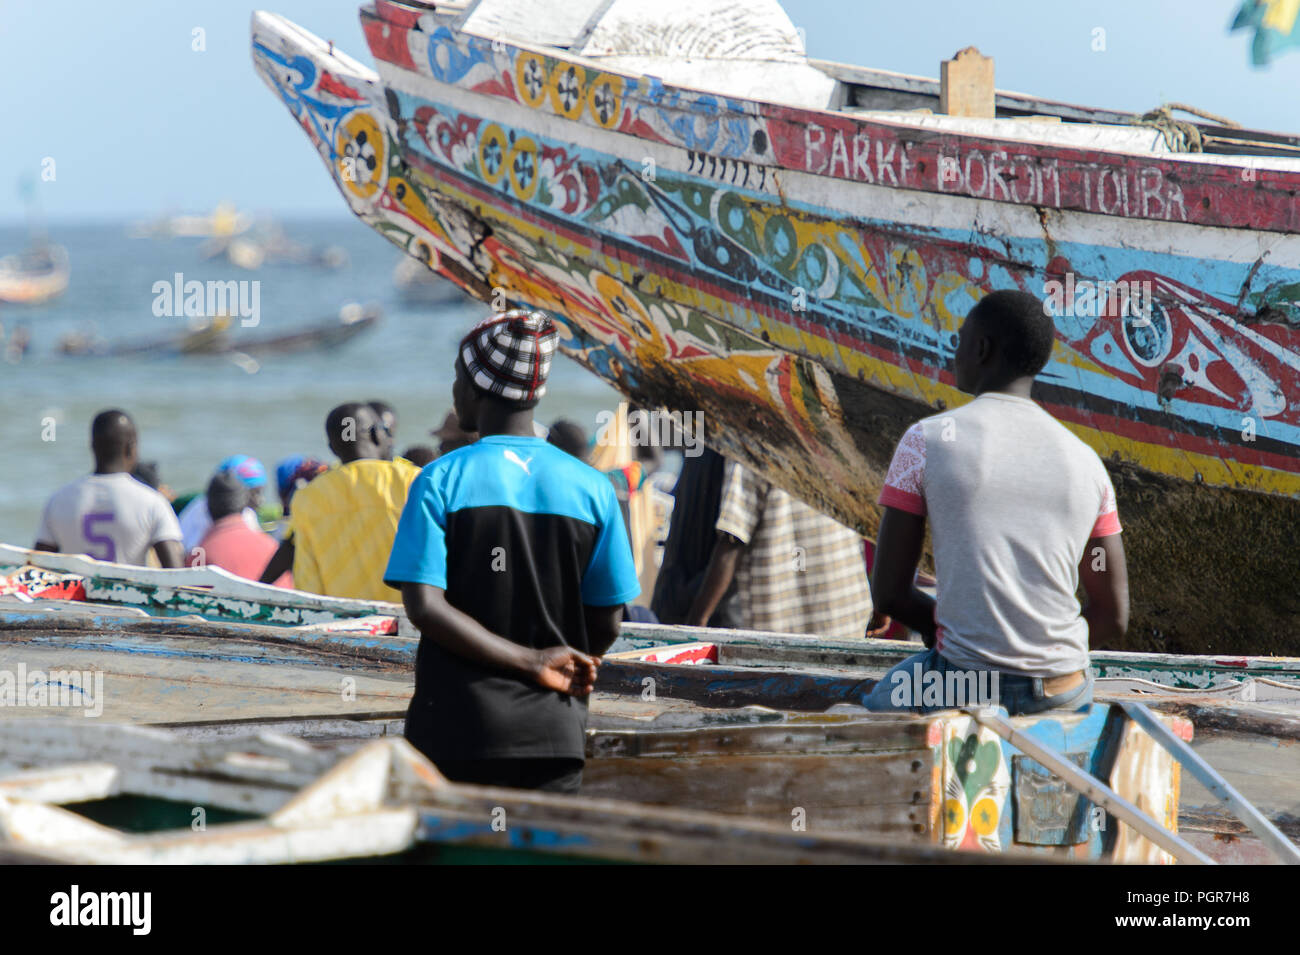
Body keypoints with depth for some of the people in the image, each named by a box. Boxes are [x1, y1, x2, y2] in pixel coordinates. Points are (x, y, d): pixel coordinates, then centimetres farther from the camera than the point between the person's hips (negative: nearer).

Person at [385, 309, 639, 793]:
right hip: (554, 734, 2)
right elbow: (606, 623, 5)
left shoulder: (441, 480, -4)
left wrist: (531, 662, -11)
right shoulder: (592, 488, 2)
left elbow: (424, 606, -14)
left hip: (456, 733, -2)